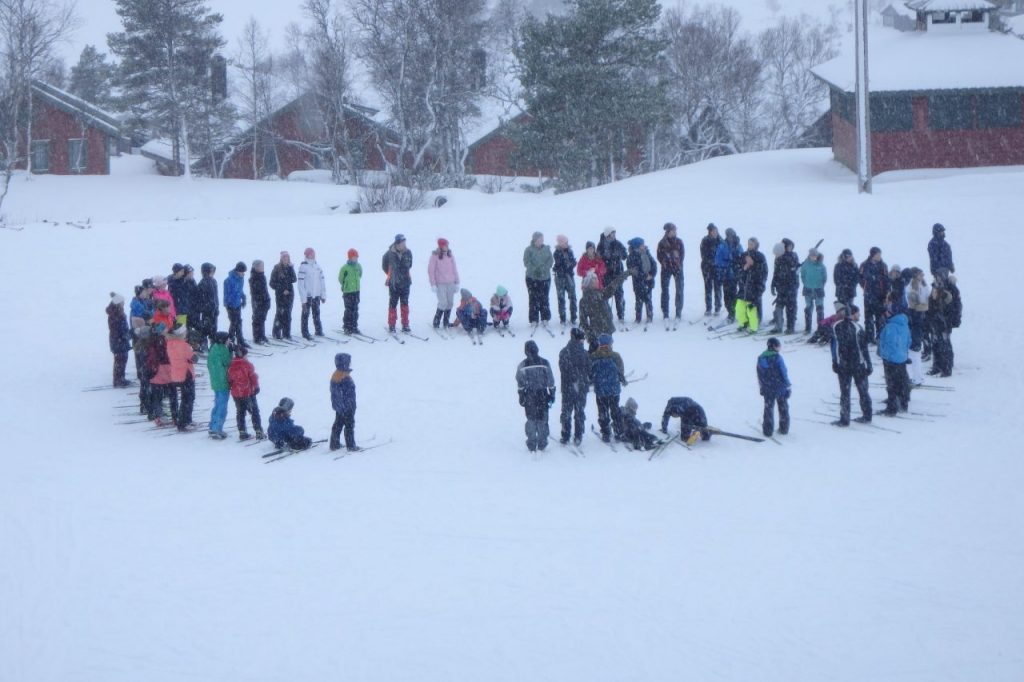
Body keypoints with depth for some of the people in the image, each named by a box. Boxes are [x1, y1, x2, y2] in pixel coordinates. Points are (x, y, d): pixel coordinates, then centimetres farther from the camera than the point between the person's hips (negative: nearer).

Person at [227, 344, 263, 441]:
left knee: (240, 413, 13)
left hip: (236, 394, 4)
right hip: (248, 392, -4)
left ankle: (242, 433, 12)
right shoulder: (247, 365, -14)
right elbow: (253, 377, -11)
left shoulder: (231, 366, -2)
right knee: (254, 412, 6)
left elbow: (229, 379, 5)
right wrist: (256, 387, 2)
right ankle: (258, 432, 4)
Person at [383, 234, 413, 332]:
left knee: (405, 304, 6)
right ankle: (391, 325, 10)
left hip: (405, 283, 2)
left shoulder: (408, 252, -3)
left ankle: (405, 325, 13)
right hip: (393, 283, -2)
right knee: (393, 304, 3)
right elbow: (384, 265, 6)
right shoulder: (390, 253, -10)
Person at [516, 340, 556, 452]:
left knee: (531, 420, 9)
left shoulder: (523, 365, -8)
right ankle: (542, 444, 13)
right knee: (542, 420, 10)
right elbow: (550, 381, -2)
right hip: (543, 395, 0)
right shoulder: (544, 363, -7)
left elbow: (519, 382, 1)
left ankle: (532, 445, 9)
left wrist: (521, 395, 13)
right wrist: (552, 394, 8)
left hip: (529, 396, 0)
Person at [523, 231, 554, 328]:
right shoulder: (529, 250, -2)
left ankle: (545, 319, 12)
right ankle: (534, 320, 2)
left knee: (545, 298, 4)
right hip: (532, 277, -2)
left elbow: (551, 261, 2)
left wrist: (543, 269, -12)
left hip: (545, 277, 2)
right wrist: (535, 269, -19)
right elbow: (527, 262, -7)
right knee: (534, 299, -2)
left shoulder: (546, 249, 6)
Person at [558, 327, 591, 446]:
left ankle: (565, 437, 12)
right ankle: (578, 437, 11)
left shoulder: (563, 352, -9)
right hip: (582, 388, 0)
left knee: (566, 412, 11)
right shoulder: (584, 353, -10)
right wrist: (587, 382, 13)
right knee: (580, 412, 10)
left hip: (567, 388, 0)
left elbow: (562, 370, -6)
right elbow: (589, 371, -3)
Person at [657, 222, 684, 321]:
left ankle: (679, 312, 7)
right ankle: (665, 312, 4)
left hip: (678, 268, 1)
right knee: (665, 290, -1)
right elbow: (659, 256, 2)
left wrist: (679, 263, -5)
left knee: (679, 290, -1)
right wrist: (664, 264, -9)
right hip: (666, 269, -1)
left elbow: (682, 253, 5)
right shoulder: (662, 243, -2)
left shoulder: (679, 241, 2)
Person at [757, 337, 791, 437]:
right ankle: (784, 428, 20)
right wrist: (788, 384, -2)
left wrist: (761, 386, 18)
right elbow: (784, 372, -14)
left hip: (767, 389, 3)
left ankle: (768, 429, 10)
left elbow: (759, 375, 8)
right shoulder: (777, 357, -17)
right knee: (783, 408, 14)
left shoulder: (761, 358, 0)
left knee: (768, 408, 12)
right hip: (780, 387, -3)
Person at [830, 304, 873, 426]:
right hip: (859, 365, -2)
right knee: (863, 391, 12)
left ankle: (844, 419, 4)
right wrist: (868, 365, -5)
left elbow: (834, 346, 2)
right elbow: (864, 348, -11)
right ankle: (866, 416, 19)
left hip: (842, 366, 2)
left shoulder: (836, 327, -3)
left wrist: (835, 363, 9)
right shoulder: (857, 328, -13)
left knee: (844, 392, 6)